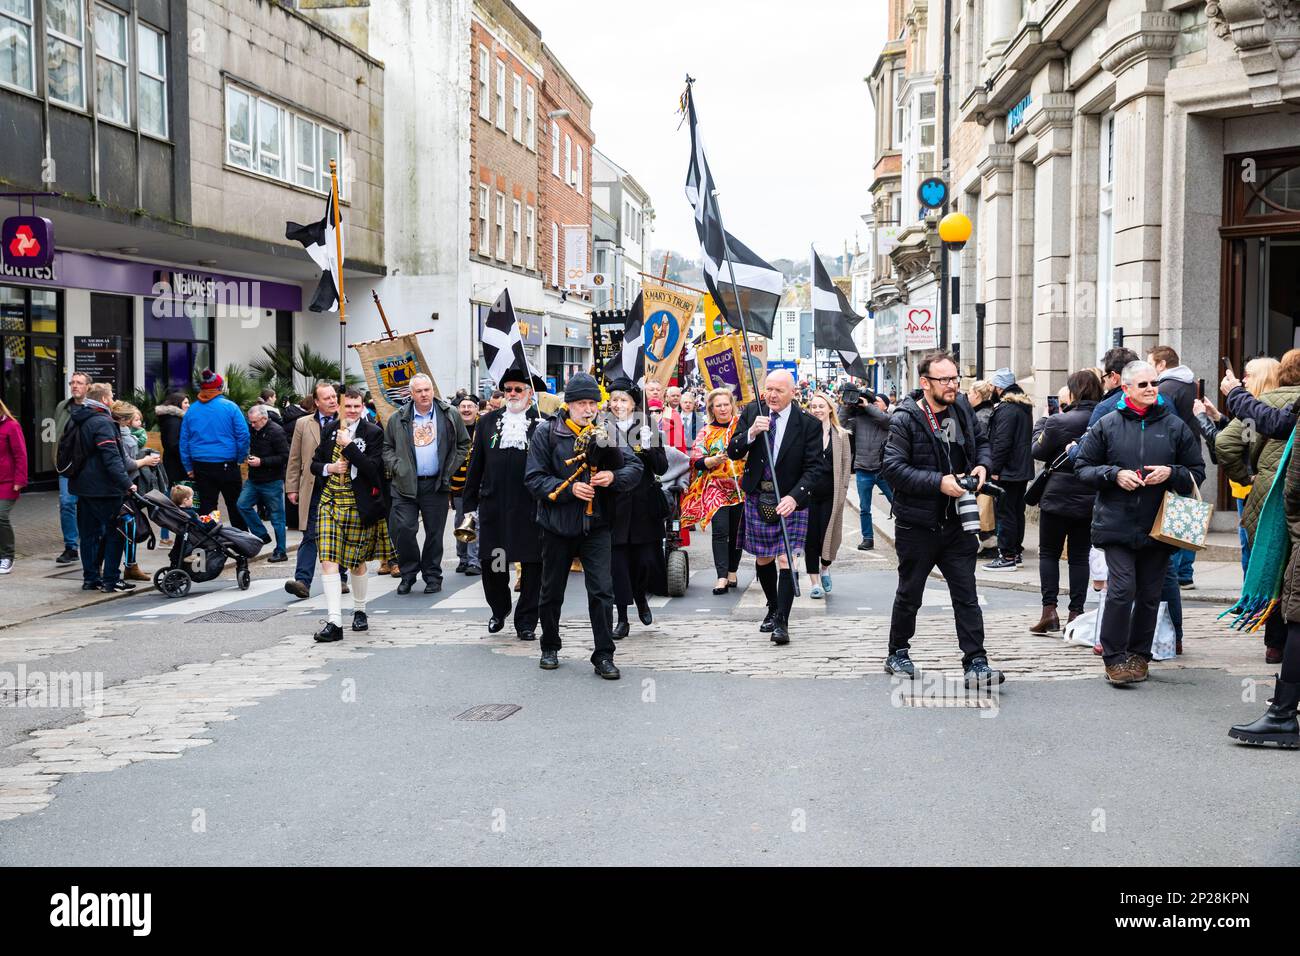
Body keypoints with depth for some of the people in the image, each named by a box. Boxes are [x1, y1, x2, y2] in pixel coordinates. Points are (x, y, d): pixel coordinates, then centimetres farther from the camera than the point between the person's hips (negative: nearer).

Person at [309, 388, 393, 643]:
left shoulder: (373, 433, -4)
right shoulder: (329, 430, 8)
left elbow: (372, 468, -14)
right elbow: (315, 464, 14)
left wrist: (348, 445, -16)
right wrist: (329, 468, -7)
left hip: (357, 505, -2)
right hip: (330, 502, 3)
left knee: (357, 562, 11)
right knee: (328, 561, -9)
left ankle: (359, 611, 33)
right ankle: (334, 622, -12)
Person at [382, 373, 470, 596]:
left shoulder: (450, 415, 3)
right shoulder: (398, 419, 4)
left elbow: (463, 444, 9)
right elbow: (387, 447, 12)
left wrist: (449, 470, 1)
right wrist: (396, 468, -4)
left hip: (435, 485, 0)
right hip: (406, 484, 0)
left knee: (434, 532, 6)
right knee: (402, 529, -8)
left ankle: (432, 575, 19)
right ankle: (408, 573, 9)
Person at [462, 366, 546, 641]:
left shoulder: (543, 423, 1)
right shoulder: (488, 422, 11)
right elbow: (475, 466, 12)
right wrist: (469, 504, 8)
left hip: (531, 506, -2)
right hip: (494, 506, 3)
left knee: (532, 565, 3)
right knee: (492, 563, 8)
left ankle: (526, 621, 16)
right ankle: (499, 610, 32)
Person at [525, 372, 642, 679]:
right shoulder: (547, 433, -4)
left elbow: (635, 467, 1)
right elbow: (534, 478, -8)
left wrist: (614, 476, -19)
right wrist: (570, 489, -20)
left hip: (596, 525, 0)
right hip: (557, 525, 0)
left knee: (602, 591, -6)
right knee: (552, 591, 14)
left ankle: (604, 656, 2)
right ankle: (550, 647, 32)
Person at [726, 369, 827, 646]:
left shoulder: (809, 424, -10)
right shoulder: (752, 412, 0)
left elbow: (815, 467, -12)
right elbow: (733, 452, 0)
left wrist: (794, 497, -25)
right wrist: (751, 433, -20)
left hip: (790, 499, -3)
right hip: (757, 497, 3)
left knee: (785, 560, -11)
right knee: (763, 559, 13)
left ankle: (781, 621, -4)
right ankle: (773, 608, 34)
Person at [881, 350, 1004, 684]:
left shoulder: (962, 408, 5)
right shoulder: (905, 419, -13)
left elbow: (981, 441, 21)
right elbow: (893, 467, -20)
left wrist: (982, 465, 0)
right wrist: (939, 482, -25)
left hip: (956, 522, 4)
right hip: (917, 524, -4)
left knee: (966, 595, 1)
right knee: (909, 594, 11)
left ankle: (976, 663, 3)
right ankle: (898, 653, 29)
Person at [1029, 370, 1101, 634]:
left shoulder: (1059, 422, -15)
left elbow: (1038, 451, -3)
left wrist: (1043, 421, 11)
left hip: (1058, 498, -4)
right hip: (1091, 500, 4)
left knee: (1048, 553, 7)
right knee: (1080, 556, 10)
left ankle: (1049, 610, 0)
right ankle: (1076, 612, 9)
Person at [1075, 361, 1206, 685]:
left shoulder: (1175, 427, 7)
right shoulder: (1107, 425, 3)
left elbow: (1197, 473, 11)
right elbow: (1083, 466, 6)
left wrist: (1171, 473, -9)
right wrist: (1114, 474, -11)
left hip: (1158, 525, 2)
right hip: (1117, 522, -2)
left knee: (1149, 593, 7)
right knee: (1121, 588, -11)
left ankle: (1139, 655, 21)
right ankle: (1114, 657, -1)